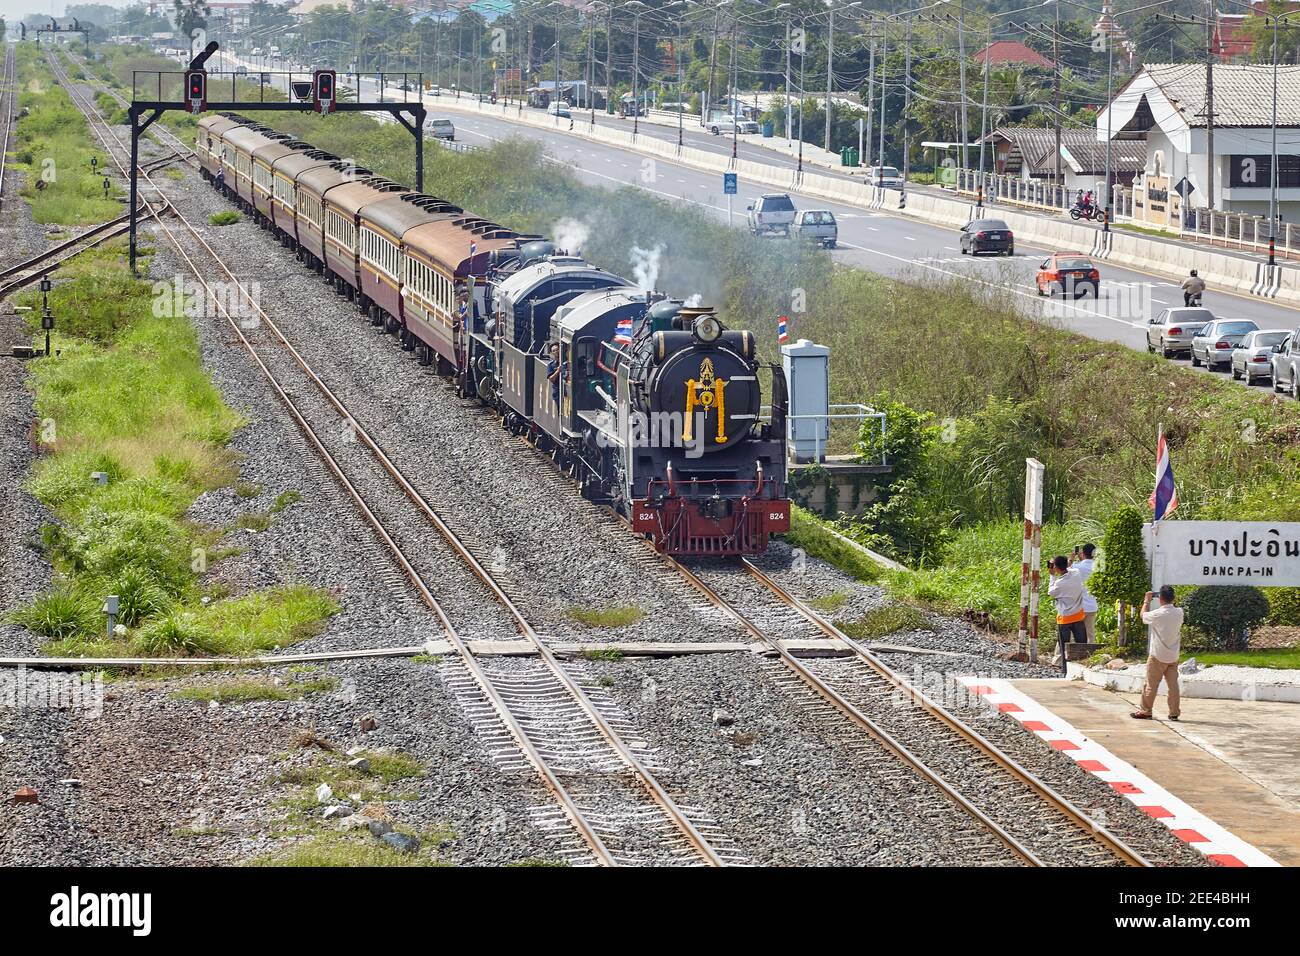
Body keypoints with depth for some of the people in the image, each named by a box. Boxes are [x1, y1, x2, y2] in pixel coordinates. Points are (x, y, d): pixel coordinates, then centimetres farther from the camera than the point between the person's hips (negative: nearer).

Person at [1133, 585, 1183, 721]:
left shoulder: (1158, 614, -17)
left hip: (1158, 656, -5)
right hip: (1173, 656, 5)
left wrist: (1146, 601, 15)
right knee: (1173, 685, 7)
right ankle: (1174, 712, 7)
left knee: (1151, 685, 4)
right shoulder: (1179, 612, -3)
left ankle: (1145, 711, 10)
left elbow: (1144, 615, 3)